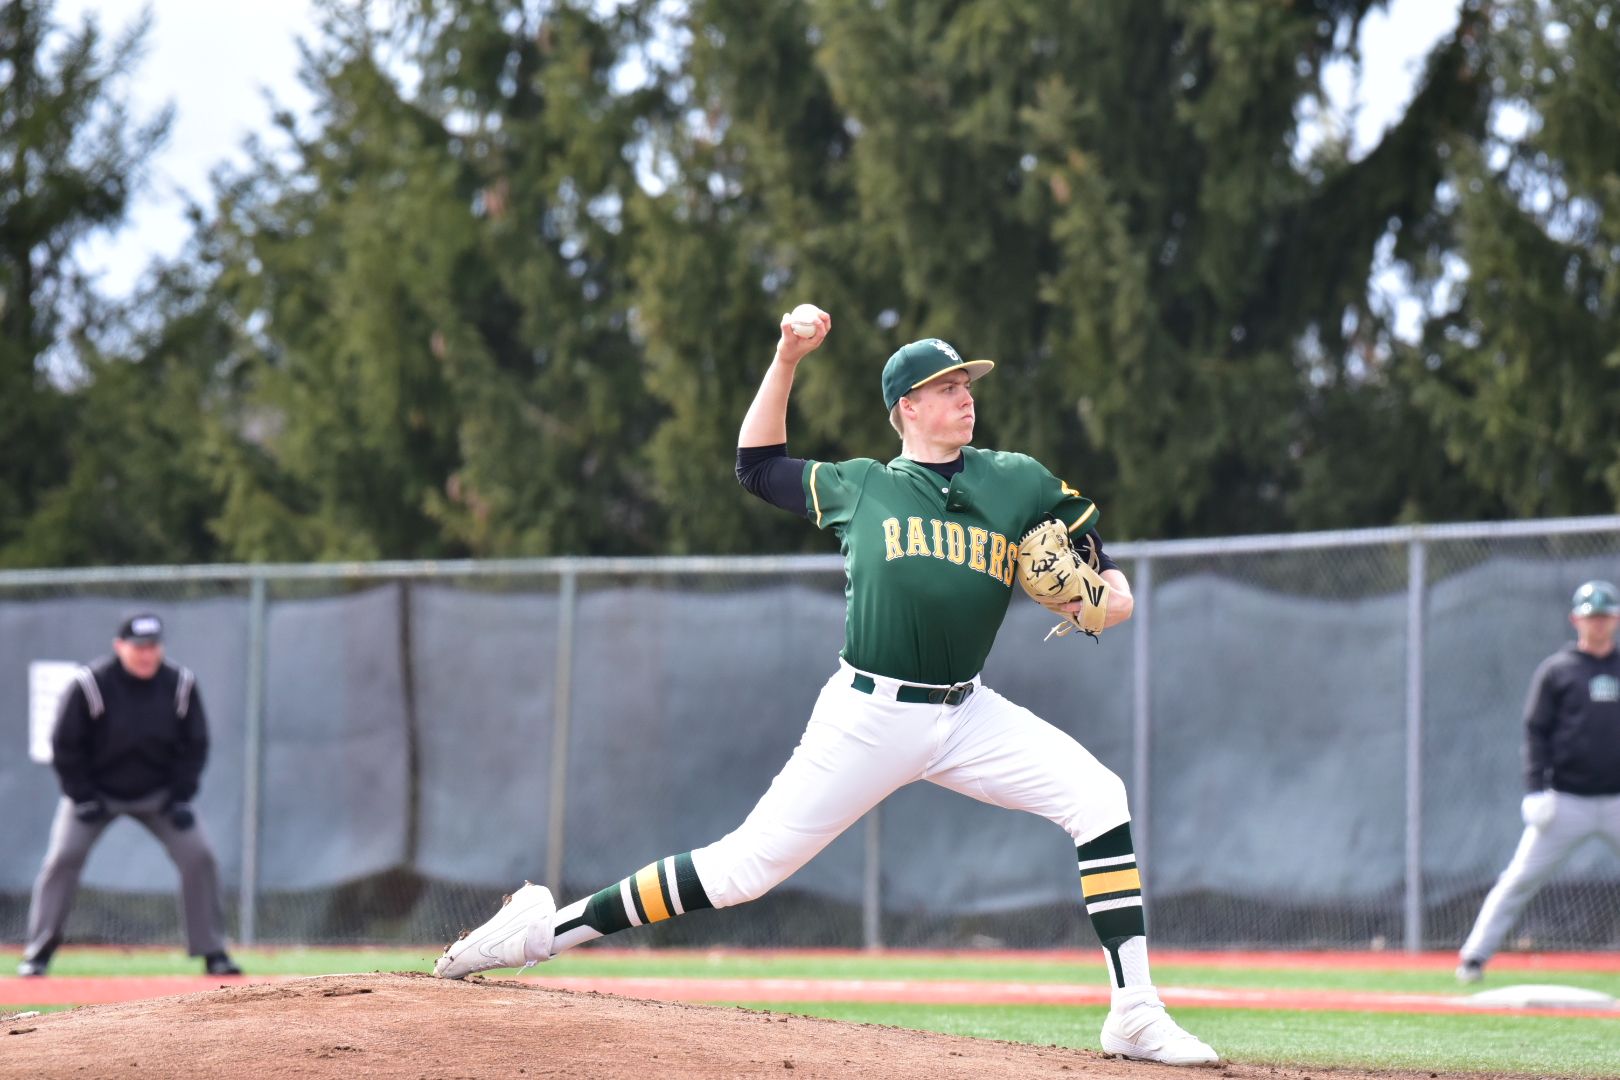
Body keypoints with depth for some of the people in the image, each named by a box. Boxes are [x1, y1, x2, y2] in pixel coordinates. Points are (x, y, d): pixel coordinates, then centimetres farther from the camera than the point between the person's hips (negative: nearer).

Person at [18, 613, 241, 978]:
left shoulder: (180, 685, -14)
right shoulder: (90, 685, -22)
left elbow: (195, 745, -2)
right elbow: (65, 745, -12)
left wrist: (180, 798, -10)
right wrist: (83, 799, -15)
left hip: (158, 793, 2)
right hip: (95, 792, -2)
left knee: (198, 855, -10)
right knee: (63, 858, -16)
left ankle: (212, 952, 0)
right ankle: (38, 953, -5)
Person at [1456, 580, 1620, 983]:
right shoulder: (1556, 670, 3)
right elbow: (1535, 732, 1)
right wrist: (1536, 790, -9)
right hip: (1566, 801, -2)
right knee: (1521, 878, -5)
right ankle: (1475, 955, 1)